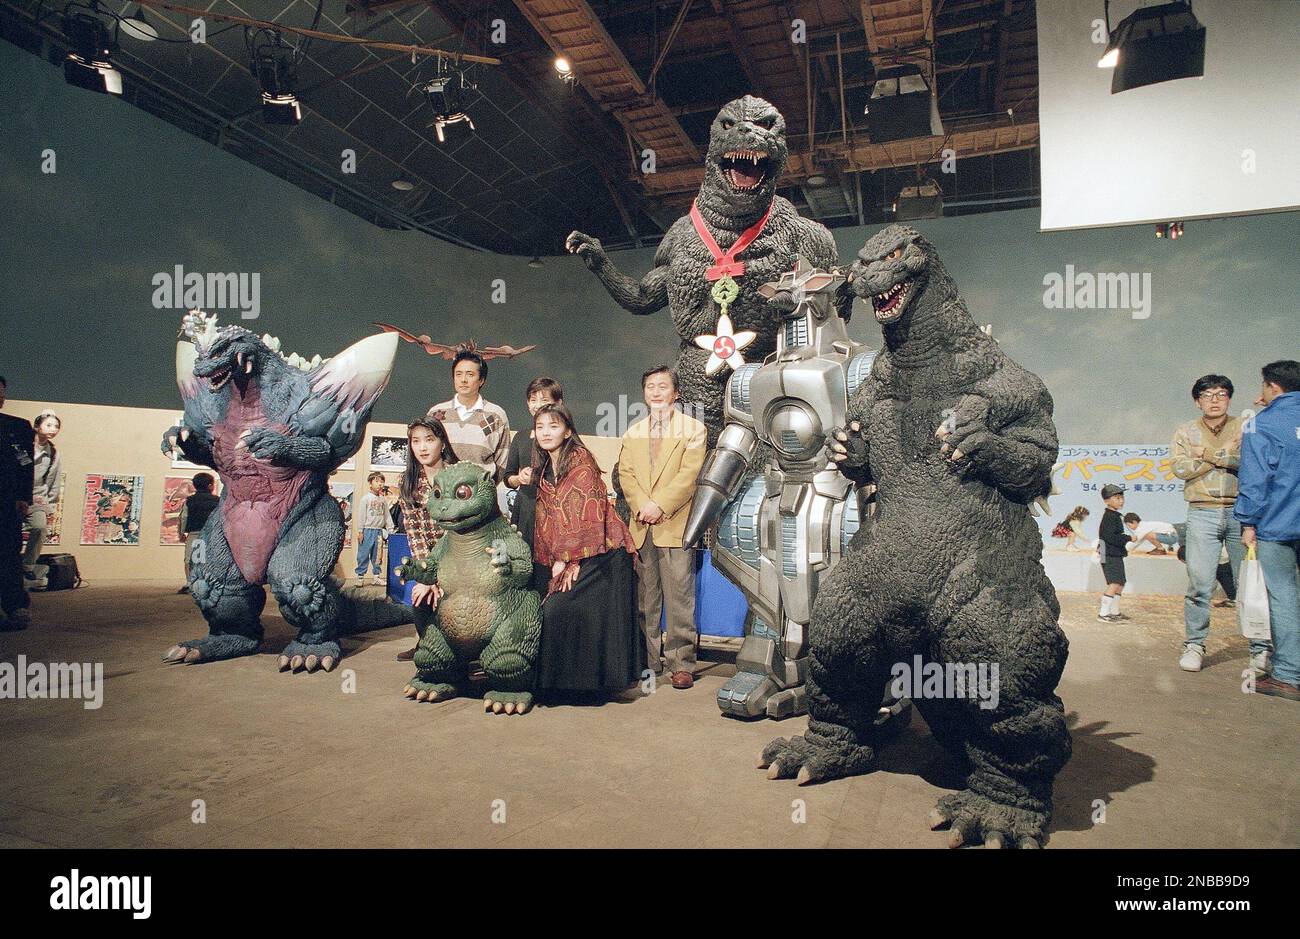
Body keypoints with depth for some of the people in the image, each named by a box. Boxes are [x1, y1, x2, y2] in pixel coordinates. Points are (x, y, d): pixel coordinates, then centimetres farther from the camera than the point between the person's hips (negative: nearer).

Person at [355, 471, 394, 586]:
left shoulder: (383, 500, 10)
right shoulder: (366, 498, -3)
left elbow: (387, 516, 14)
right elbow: (361, 515, -4)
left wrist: (390, 530, 8)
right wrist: (361, 531, -8)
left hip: (379, 531, 4)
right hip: (368, 530, -4)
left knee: (377, 555, 9)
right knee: (363, 554, -2)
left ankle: (377, 576, 16)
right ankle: (360, 575, 5)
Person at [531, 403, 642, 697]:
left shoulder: (581, 461, -8)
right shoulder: (543, 470, 15)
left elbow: (588, 513, -13)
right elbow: (546, 520, 14)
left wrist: (567, 559, -13)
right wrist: (555, 560, 3)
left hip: (599, 553, -7)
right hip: (565, 558, 7)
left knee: (558, 608, -17)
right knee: (552, 608, -5)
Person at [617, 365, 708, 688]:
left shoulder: (694, 429, 4)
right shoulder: (633, 432, 19)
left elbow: (689, 476, -7)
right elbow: (625, 473, 9)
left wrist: (659, 507, -14)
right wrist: (642, 507, -8)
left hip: (675, 524, -4)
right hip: (641, 527, 4)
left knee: (679, 598, -4)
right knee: (644, 598, 8)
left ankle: (681, 664, 4)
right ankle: (646, 661, 17)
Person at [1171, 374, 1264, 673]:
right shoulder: (1185, 431, 12)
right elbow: (1180, 467, -4)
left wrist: (1209, 454, -7)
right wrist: (1228, 457, -5)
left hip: (1242, 512, 0)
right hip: (1202, 514, 0)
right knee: (1199, 583, -4)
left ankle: (1261, 648, 10)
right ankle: (1194, 645, 4)